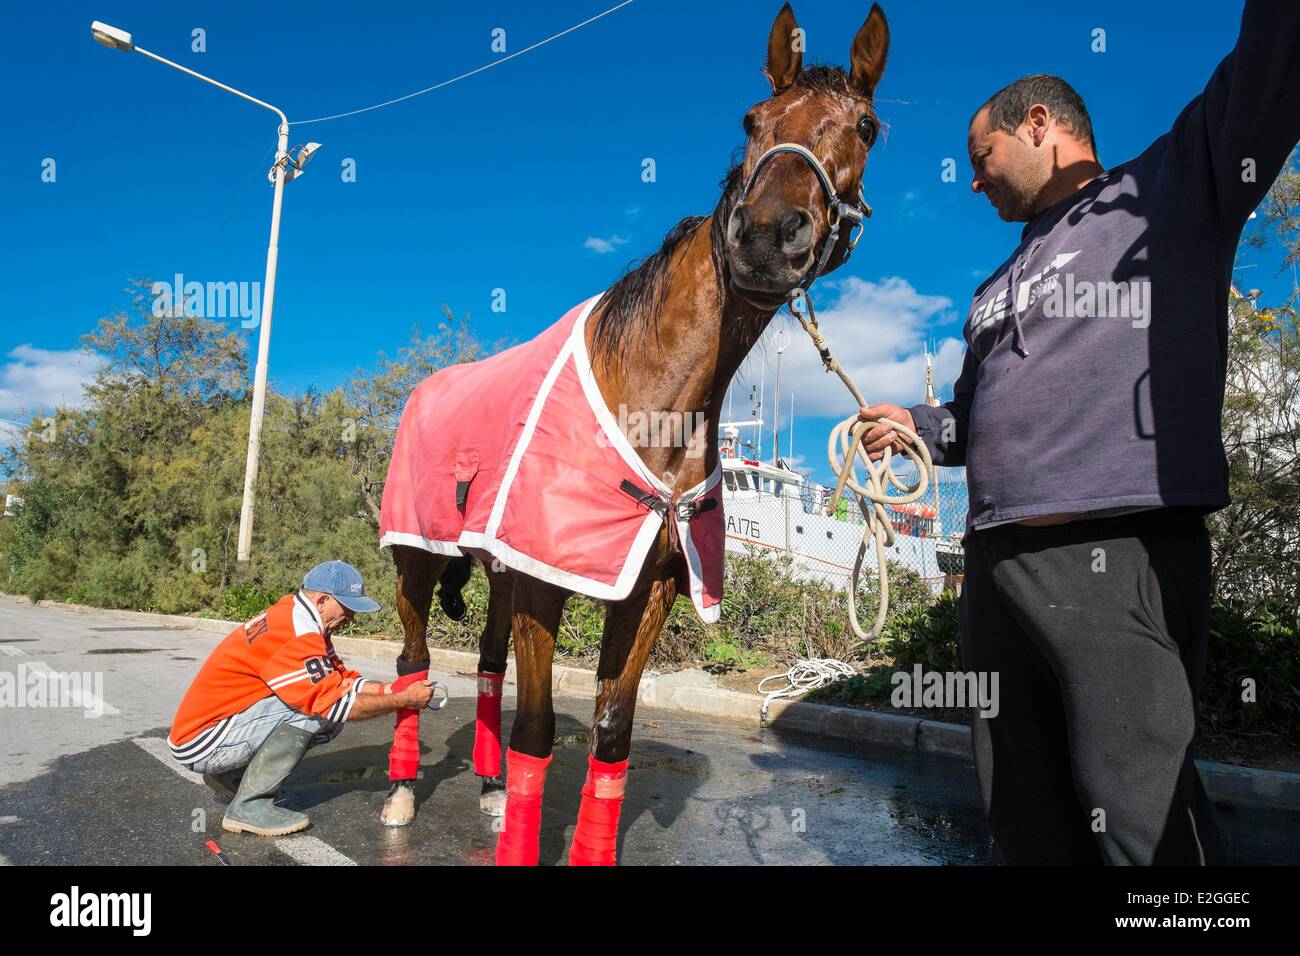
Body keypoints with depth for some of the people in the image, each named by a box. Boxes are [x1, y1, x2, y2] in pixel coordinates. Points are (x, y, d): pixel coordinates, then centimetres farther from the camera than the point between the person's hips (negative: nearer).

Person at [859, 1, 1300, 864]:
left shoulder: (1173, 187, 8)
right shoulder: (1000, 286, 26)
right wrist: (916, 427, 14)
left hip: (1117, 556, -7)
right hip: (995, 560, 7)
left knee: (1139, 815, -6)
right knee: (1025, 814, 12)